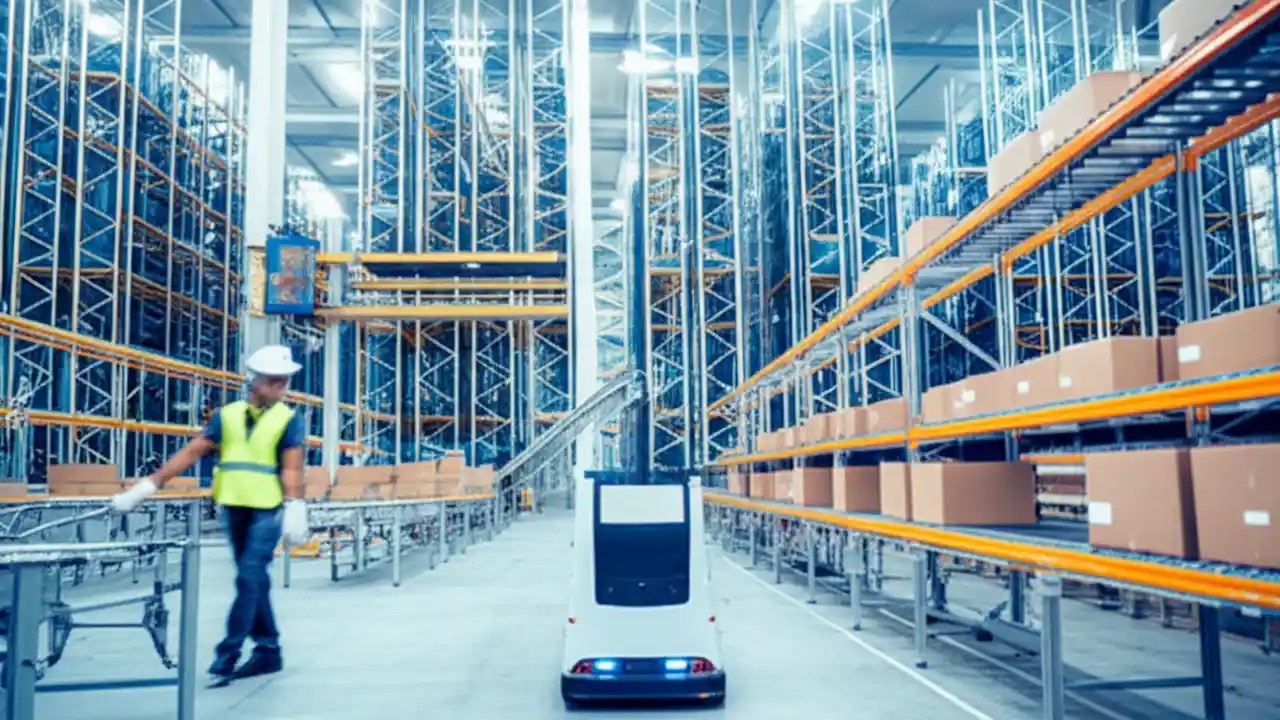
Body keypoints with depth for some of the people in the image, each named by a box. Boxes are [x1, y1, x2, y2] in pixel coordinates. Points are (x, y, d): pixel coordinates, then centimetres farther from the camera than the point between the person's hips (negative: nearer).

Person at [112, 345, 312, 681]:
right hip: (234, 508, 5)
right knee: (254, 580, 11)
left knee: (250, 577, -9)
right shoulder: (227, 415, 8)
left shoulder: (289, 419, -1)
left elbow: (291, 468, -10)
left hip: (268, 510, -4)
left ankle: (228, 651, 0)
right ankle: (269, 650, 22)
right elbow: (191, 452, 8)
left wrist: (294, 508, -23)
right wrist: (147, 487, 4)